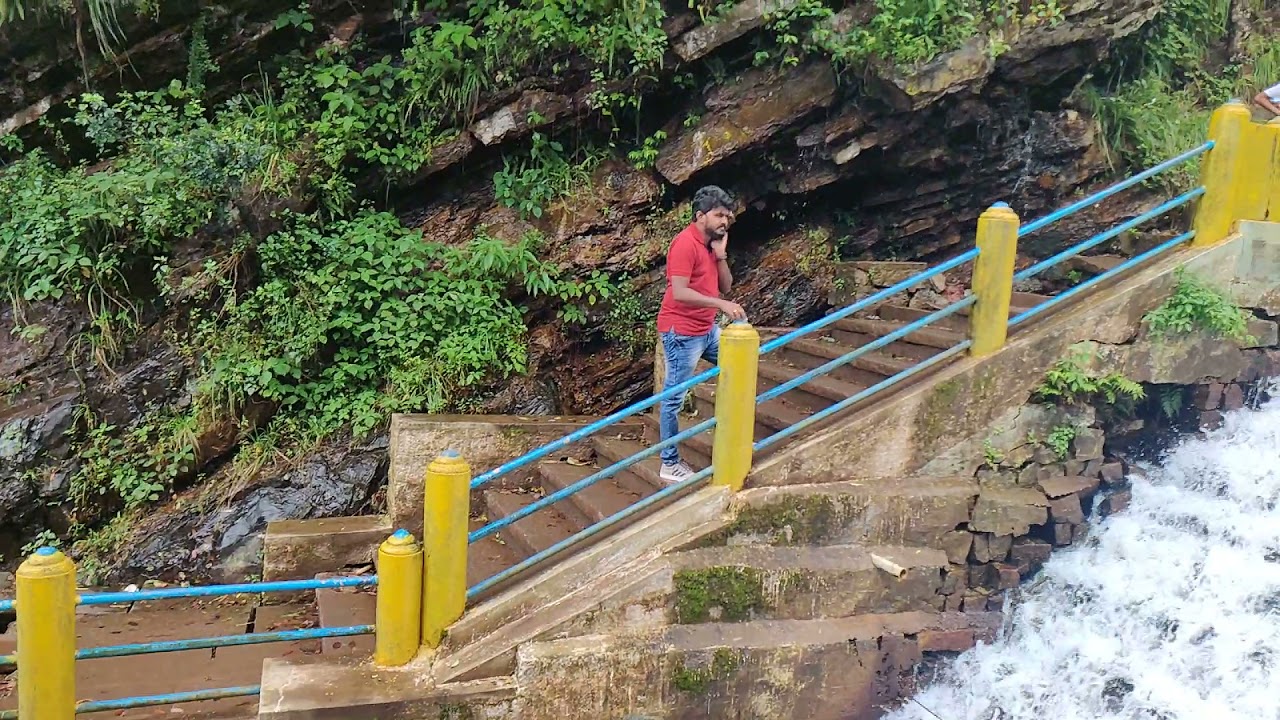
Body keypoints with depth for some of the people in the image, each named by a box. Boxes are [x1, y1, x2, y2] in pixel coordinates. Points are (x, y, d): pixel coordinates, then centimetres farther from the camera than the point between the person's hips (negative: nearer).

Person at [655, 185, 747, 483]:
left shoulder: (713, 244, 12)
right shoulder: (685, 244, -17)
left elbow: (725, 287, 12)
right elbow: (680, 293, -25)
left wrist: (721, 256, -3)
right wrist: (722, 305, -28)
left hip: (708, 329, 10)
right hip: (682, 332, -10)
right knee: (674, 398, -2)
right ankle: (669, 465, 6)